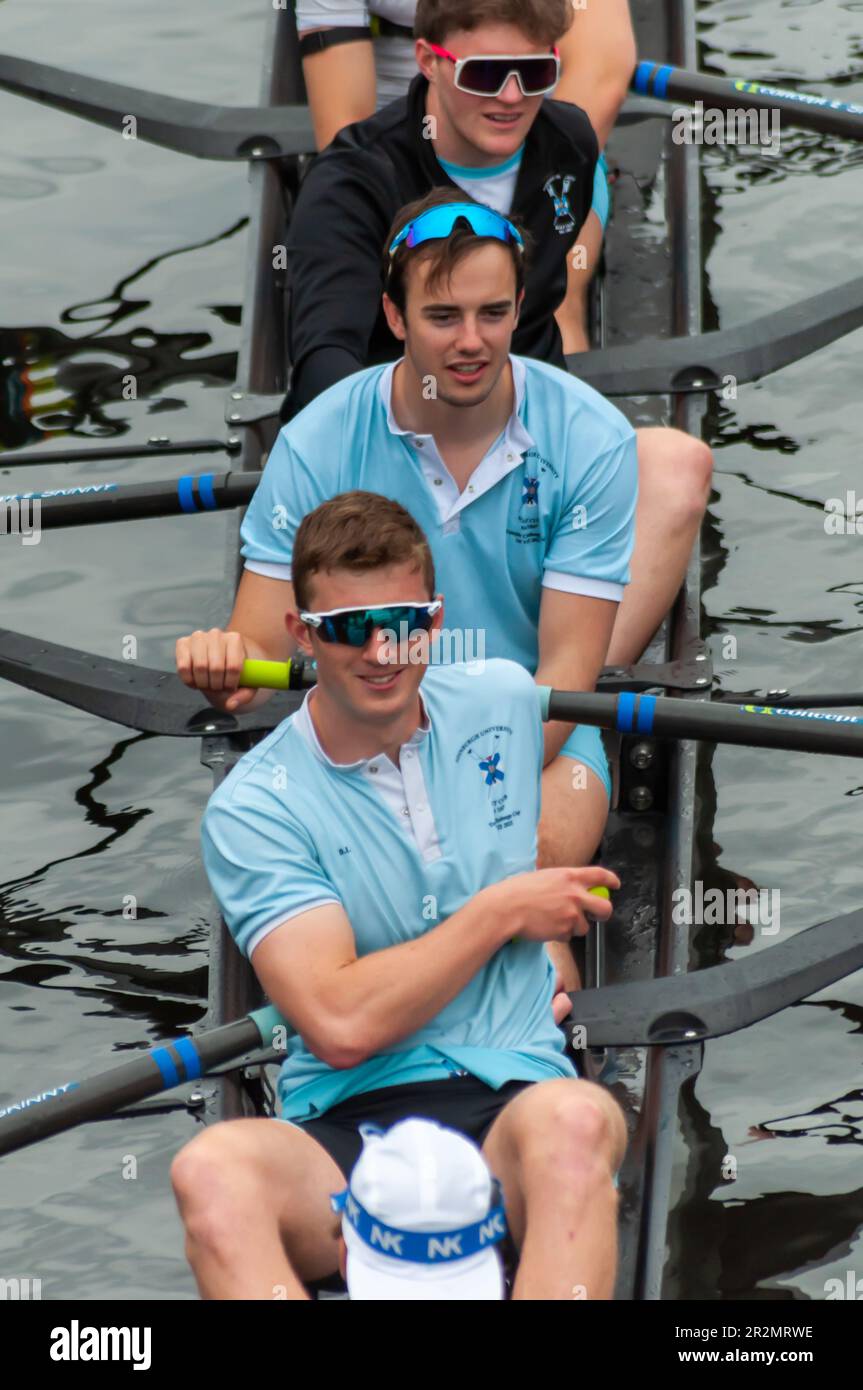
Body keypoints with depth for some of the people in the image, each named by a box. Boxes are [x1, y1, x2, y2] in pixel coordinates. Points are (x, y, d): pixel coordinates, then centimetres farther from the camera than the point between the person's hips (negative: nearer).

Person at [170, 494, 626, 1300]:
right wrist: (502, 913, 0)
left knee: (574, 1119, -37)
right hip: (343, 1129, -2)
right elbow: (341, 1026, -11)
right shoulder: (253, 808, 0)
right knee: (211, 1171, -37)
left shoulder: (505, 702, 13)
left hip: (513, 1101, 2)